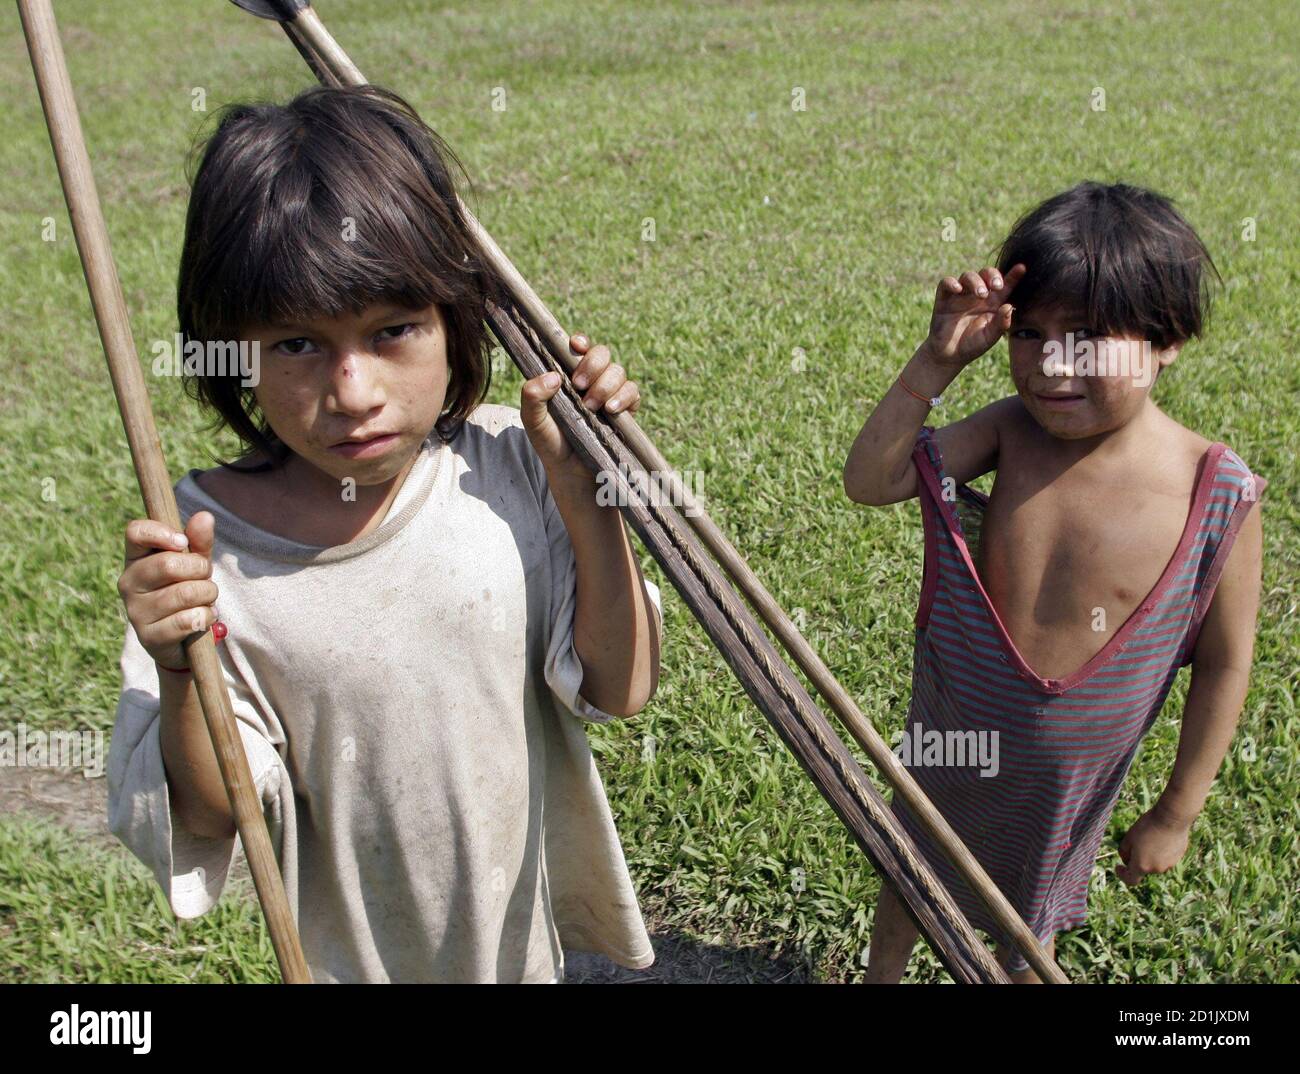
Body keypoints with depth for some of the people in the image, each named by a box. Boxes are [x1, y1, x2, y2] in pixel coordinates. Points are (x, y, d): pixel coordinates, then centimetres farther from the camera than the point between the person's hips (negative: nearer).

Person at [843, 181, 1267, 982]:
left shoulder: (1220, 495, -23)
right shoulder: (1011, 431, -17)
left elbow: (1225, 664, -13)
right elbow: (870, 482, -21)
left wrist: (1178, 811, -5)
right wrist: (937, 362, -31)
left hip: (1072, 772, -2)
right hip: (951, 739, 2)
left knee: (1028, 931, 26)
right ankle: (882, 974, 58)